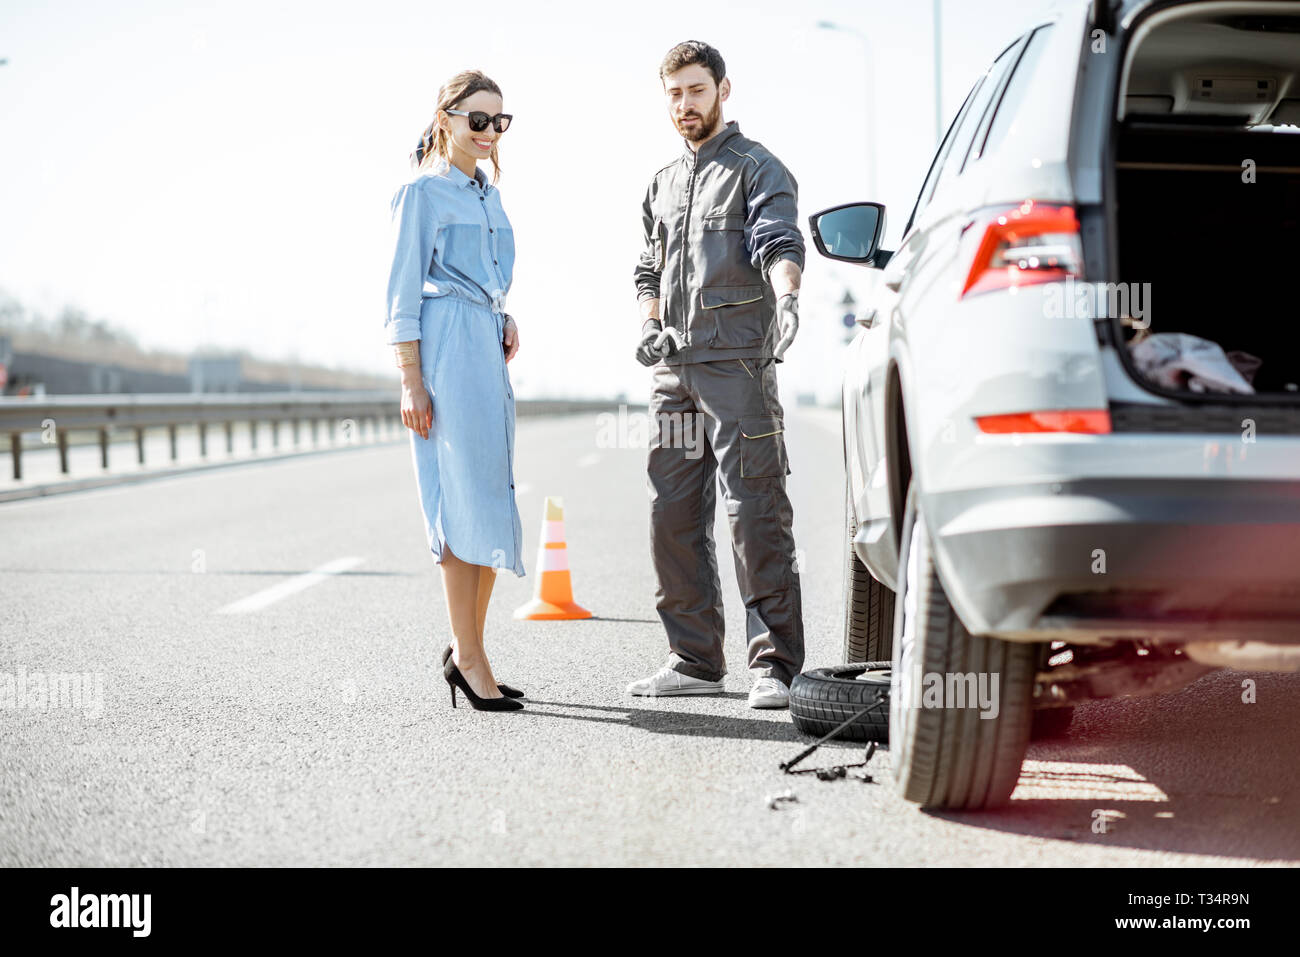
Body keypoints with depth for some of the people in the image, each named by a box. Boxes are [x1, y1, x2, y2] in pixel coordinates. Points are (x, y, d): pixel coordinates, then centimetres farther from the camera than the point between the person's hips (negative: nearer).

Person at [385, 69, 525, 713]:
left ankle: (468, 652, 17)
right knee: (464, 501, -9)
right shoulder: (423, 192, -5)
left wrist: (506, 320, 8)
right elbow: (403, 290, -9)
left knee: (490, 503, 9)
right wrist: (411, 381, -15)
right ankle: (468, 657, -3)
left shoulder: (487, 194, 19)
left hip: (487, 351, 9)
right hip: (445, 351, -9)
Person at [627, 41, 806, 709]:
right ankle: (695, 659, 16)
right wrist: (649, 325, 7)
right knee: (673, 515, 7)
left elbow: (780, 244, -16)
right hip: (674, 372, 7)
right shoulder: (662, 184, 21)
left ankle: (775, 665, -7)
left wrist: (786, 299, -37)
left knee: (756, 513, -9)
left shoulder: (757, 169, 1)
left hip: (738, 364, -7)